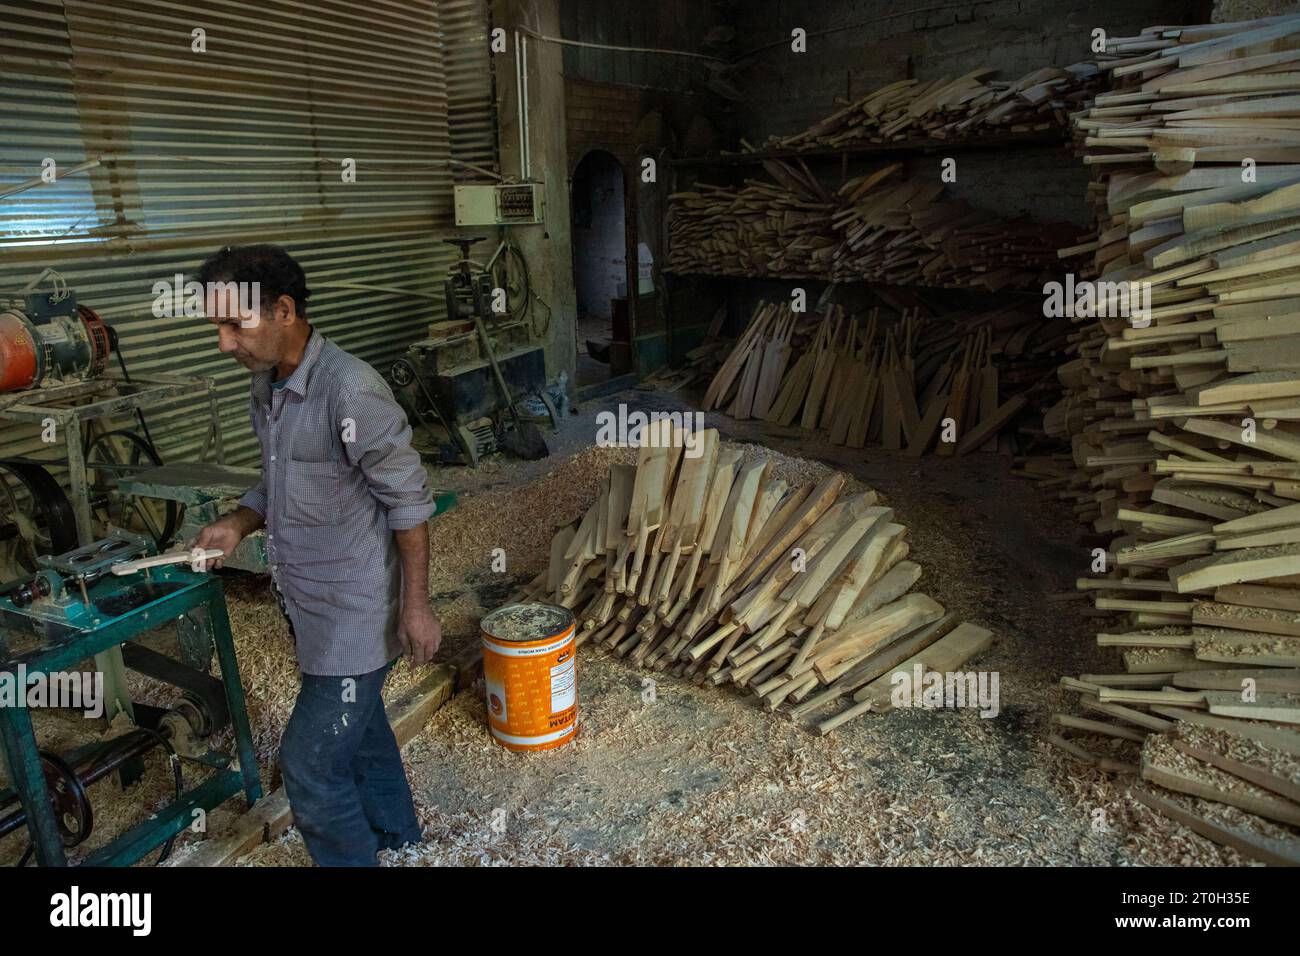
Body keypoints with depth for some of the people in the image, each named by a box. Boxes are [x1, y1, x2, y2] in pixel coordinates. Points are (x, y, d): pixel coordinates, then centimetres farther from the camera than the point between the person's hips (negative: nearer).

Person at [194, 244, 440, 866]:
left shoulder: (349, 389, -24)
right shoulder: (266, 388, 4)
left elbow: (409, 502, -19)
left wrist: (416, 605, -16)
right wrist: (239, 522, 0)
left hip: (353, 614, -9)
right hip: (309, 604, 9)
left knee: (310, 767, -1)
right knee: (358, 723, 26)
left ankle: (352, 856, 23)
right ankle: (391, 830, 49)